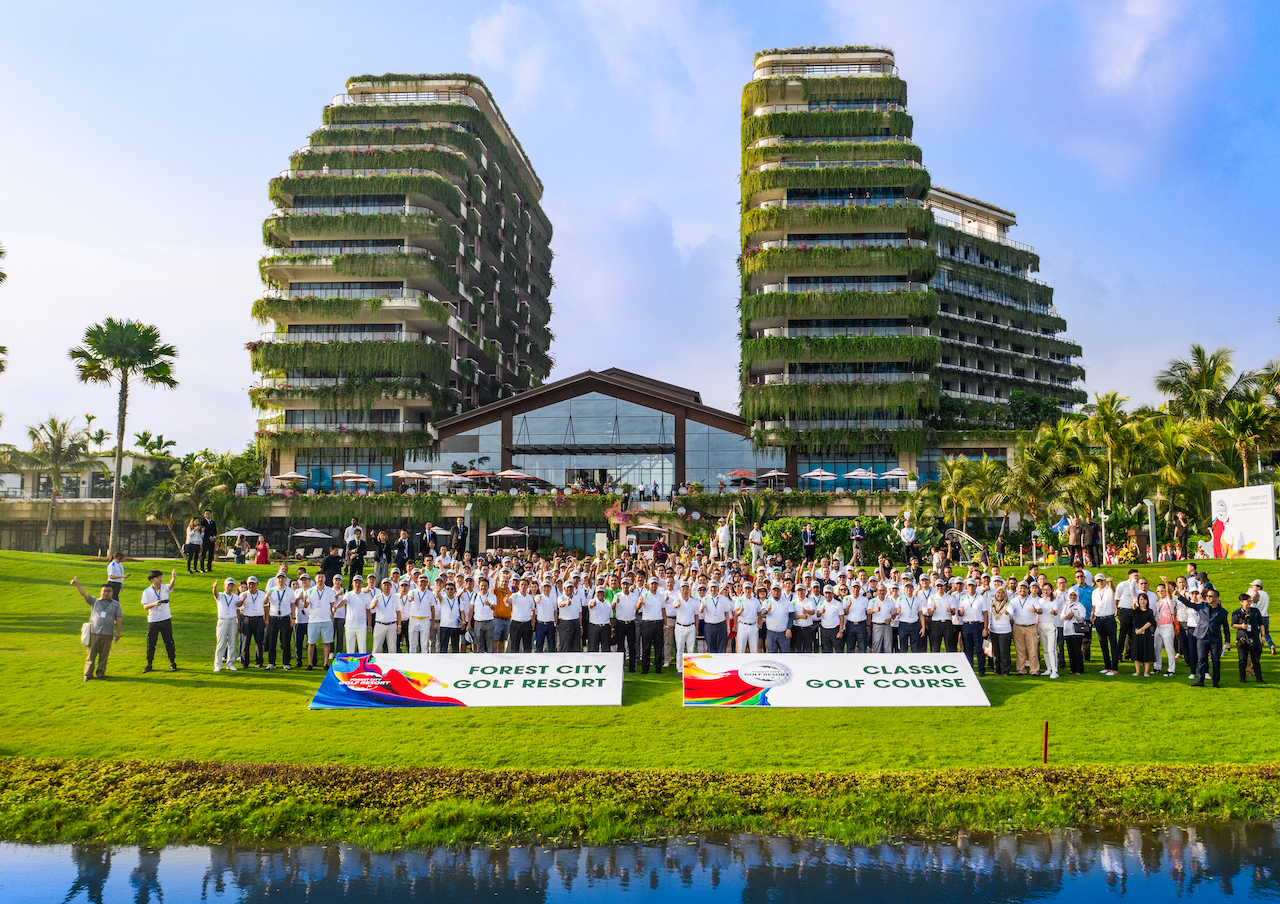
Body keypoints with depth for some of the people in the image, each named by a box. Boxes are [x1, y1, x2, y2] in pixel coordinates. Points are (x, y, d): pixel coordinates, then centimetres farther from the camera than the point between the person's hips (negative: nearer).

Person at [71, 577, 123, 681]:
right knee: (91, 654, -1)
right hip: (94, 632, 0)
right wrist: (77, 585, -17)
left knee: (104, 655, 4)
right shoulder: (94, 602, 11)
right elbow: (84, 594, -1)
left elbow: (119, 619, 8)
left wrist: (118, 633, 2)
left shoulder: (116, 604, 11)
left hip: (107, 634, 0)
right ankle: (88, 674, 6)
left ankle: (100, 673, 16)